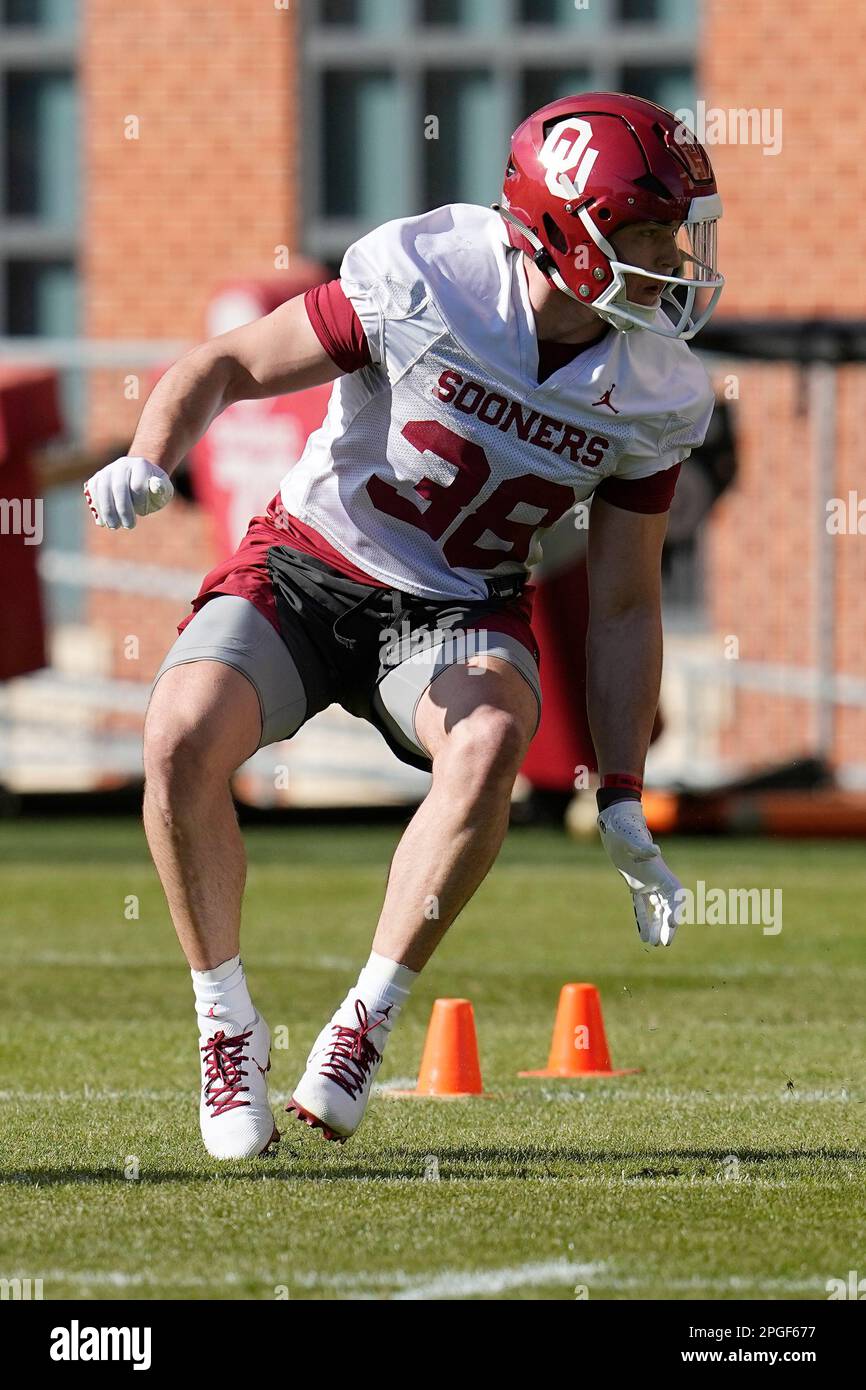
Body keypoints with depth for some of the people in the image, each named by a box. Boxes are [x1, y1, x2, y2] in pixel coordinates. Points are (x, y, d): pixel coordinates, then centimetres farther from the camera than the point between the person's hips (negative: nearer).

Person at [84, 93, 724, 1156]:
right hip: (307, 569, -1)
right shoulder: (423, 278, -21)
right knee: (182, 737, -28)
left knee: (488, 744, -33)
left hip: (462, 611, 2)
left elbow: (621, 606, 2)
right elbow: (229, 365, -9)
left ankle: (366, 1024, -16)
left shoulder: (655, 399, -9)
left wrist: (622, 804, 0)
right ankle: (228, 1027, -8)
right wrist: (149, 460, -30)